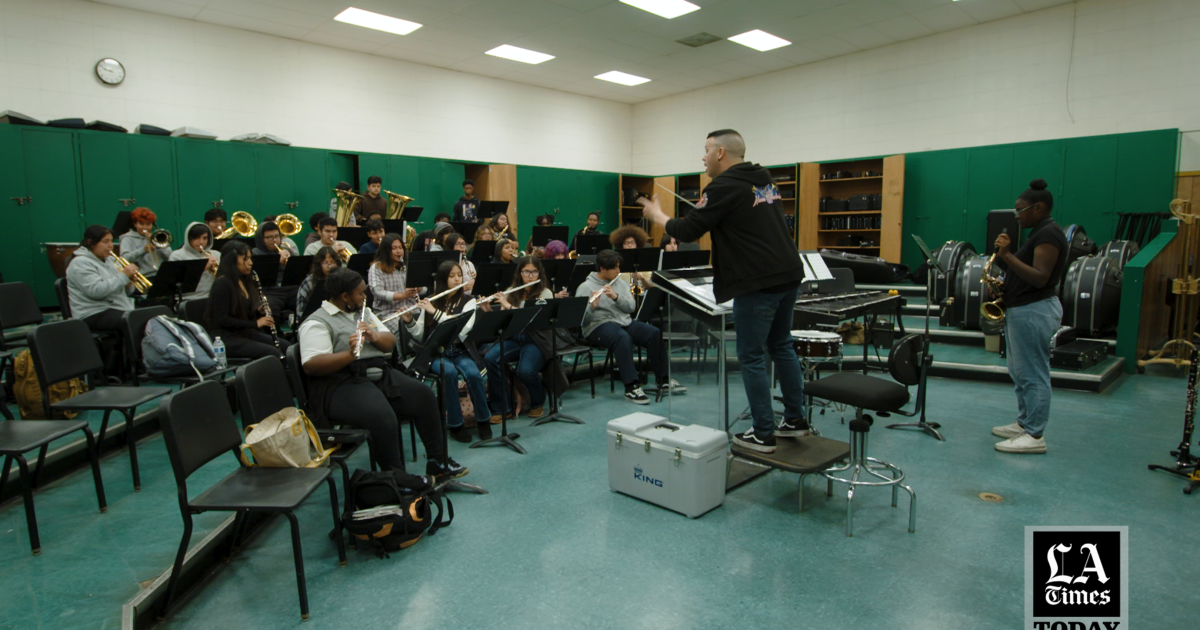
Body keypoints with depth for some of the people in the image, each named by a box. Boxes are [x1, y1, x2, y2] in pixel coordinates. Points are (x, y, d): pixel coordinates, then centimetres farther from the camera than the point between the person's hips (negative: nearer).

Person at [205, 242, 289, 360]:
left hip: (246, 333, 8)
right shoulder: (222, 284, -12)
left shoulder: (245, 281, 13)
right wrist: (255, 323, -22)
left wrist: (260, 311, -2)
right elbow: (222, 319, -18)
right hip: (226, 338, -8)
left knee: (286, 346, -9)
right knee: (272, 352, -26)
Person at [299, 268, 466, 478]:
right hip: (341, 384, -8)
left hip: (379, 374, 8)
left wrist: (375, 337, -10)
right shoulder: (317, 323, -6)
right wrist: (350, 354, -33)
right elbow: (310, 365, -19)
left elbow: (391, 342, 13)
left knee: (424, 395, -10)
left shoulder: (364, 313, 18)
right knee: (383, 417, -33)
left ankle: (437, 463, 1)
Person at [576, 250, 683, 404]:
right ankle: (632, 387, -34)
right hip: (598, 325, -6)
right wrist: (592, 306, -30)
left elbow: (631, 307, 2)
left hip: (624, 321, 6)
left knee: (655, 333, -16)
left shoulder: (621, 283, 14)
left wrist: (616, 297, -15)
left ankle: (664, 379, -4)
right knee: (623, 338, -38)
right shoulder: (586, 287, -3)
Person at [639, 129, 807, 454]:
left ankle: (763, 434, 9)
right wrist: (707, 209, 27)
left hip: (757, 283, -9)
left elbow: (687, 232, -10)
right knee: (781, 345, 20)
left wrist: (657, 214, 7)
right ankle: (795, 420, 29)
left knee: (752, 357, 1)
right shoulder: (764, 180, 15)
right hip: (788, 275, 9)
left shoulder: (724, 186, -11)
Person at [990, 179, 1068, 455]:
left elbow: (1040, 278, -24)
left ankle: (1035, 436, 0)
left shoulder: (1049, 234, -15)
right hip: (1023, 309, 11)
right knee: (1021, 372, 17)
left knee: (1032, 374, -6)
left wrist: (1007, 255, -29)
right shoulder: (1040, 232, 16)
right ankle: (1024, 423, 27)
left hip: (1034, 311, -11)